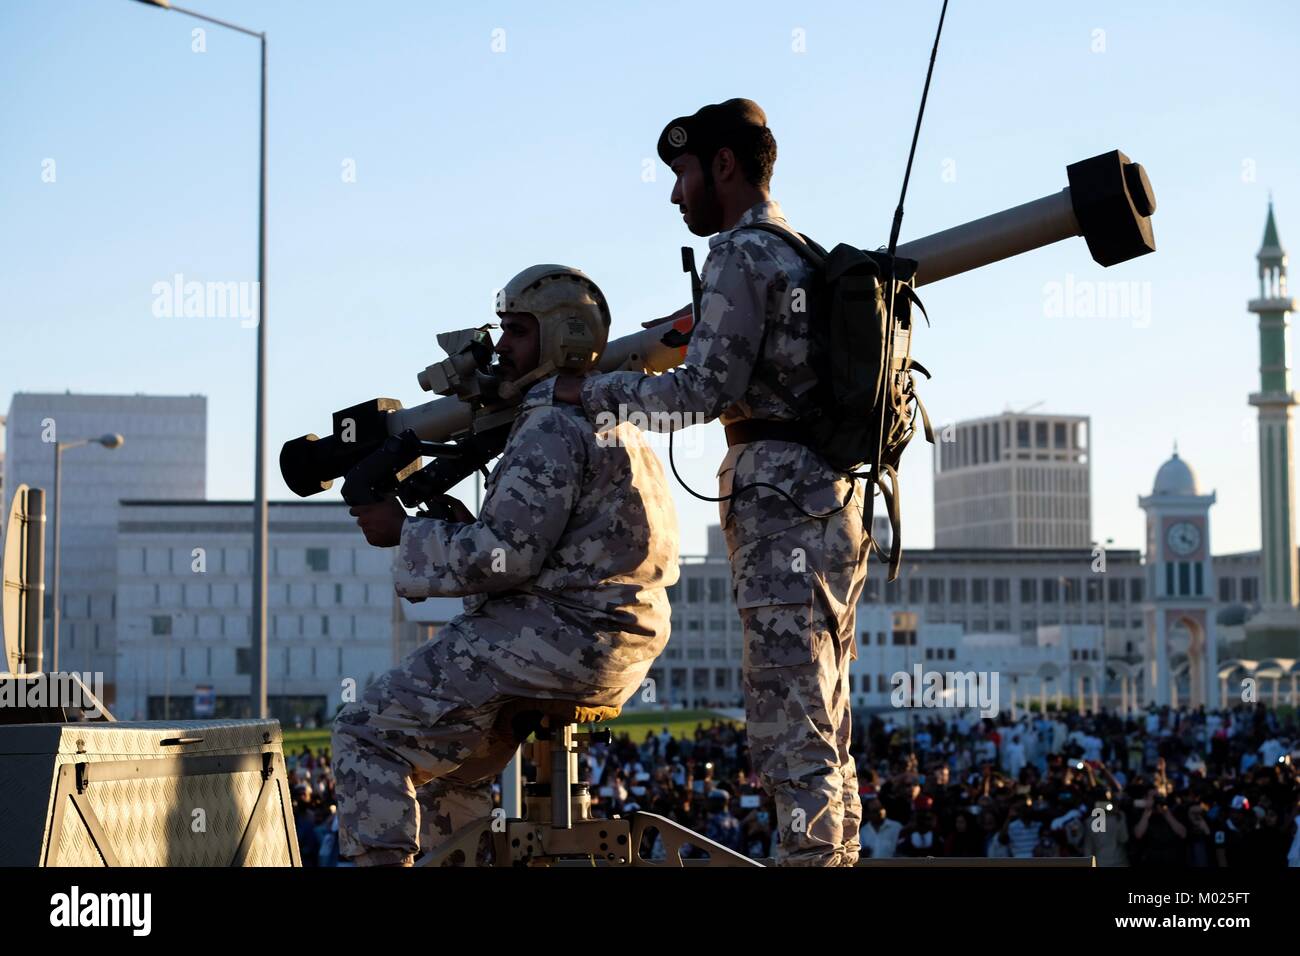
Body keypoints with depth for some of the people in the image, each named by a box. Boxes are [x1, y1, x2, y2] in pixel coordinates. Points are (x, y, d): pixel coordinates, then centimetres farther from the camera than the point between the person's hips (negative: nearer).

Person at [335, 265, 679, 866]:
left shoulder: (553, 426, -14)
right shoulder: (609, 418, 19)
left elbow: (504, 557, -20)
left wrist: (404, 534, -10)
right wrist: (459, 521, 10)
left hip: (558, 639, -11)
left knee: (368, 734, -7)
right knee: (446, 761, 26)